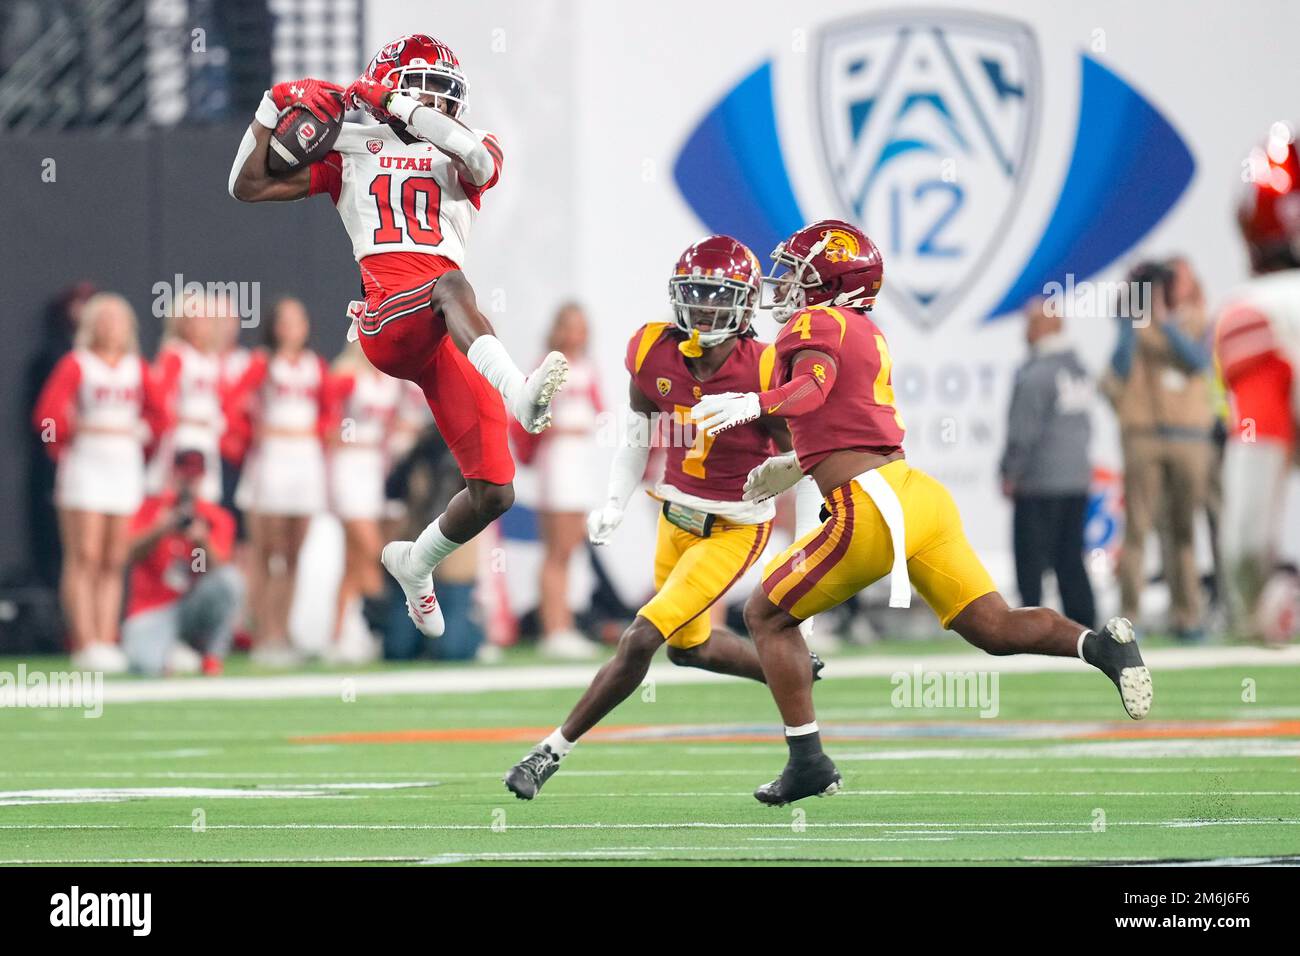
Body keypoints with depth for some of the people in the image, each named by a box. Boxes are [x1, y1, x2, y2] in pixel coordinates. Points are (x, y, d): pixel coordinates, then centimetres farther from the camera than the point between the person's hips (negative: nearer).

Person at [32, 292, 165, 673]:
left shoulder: (138, 369, 11)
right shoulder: (76, 365, -4)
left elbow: (158, 415, 17)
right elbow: (48, 413, -12)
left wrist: (139, 435, 5)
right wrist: (66, 448, -3)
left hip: (126, 467, 5)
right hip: (85, 467, -5)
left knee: (114, 562, 3)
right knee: (84, 558, -9)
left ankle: (107, 642, 4)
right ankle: (85, 645, -13)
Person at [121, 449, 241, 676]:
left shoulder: (218, 519, 4)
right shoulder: (152, 508, 2)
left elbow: (217, 570, -11)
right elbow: (132, 555, -13)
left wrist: (203, 542, -31)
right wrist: (160, 530, -31)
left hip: (194, 609, 2)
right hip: (152, 613, -2)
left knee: (230, 578, -29)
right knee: (144, 665, -33)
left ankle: (212, 658, -15)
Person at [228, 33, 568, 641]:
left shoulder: (460, 153, 23)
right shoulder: (352, 150, 22)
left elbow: (479, 161, -5)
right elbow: (248, 187, 21)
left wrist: (402, 109, -7)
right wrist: (273, 111, 14)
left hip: (451, 338, 3)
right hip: (388, 317, -3)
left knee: (493, 494, -2)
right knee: (449, 283, -41)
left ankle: (415, 562, 29)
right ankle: (516, 392, -66)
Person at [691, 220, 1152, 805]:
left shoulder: (815, 324, -3)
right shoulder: (869, 335, 24)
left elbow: (813, 387, -24)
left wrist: (754, 404, -41)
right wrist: (797, 465, 37)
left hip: (871, 511, -8)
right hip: (921, 492, 8)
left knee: (767, 616, 7)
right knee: (993, 627, 6)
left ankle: (808, 761, 2)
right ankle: (1100, 644, -19)